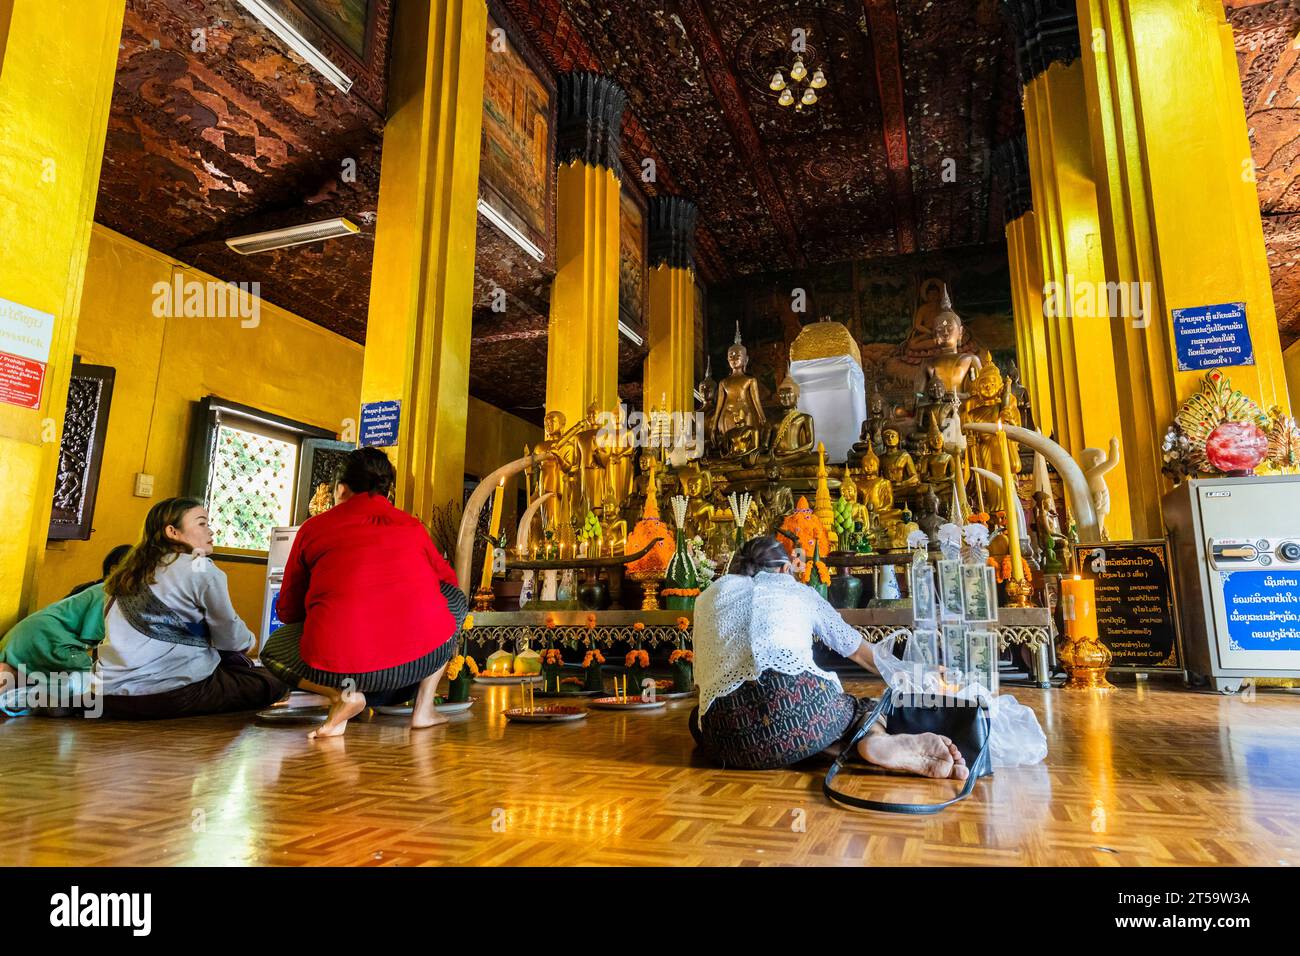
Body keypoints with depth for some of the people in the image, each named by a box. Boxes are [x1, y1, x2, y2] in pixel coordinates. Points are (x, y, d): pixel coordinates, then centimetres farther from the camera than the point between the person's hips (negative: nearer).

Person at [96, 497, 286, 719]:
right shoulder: (201, 570, -8)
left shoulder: (127, 574, 14)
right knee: (275, 681, 5)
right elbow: (229, 637, 0)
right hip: (165, 695, -8)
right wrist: (248, 640, 22)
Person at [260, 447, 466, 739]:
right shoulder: (412, 526, 20)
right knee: (456, 598, 33)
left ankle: (341, 692, 3)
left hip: (340, 662, 0)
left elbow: (287, 612, 25)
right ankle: (423, 707, 20)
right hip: (424, 657, 1)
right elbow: (447, 580, 37)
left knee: (273, 649, 33)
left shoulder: (313, 528, 17)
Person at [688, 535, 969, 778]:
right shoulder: (797, 589, 26)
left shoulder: (709, 594, 27)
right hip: (800, 698, 2)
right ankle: (879, 739, -6)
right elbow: (856, 649, 37)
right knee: (857, 707, 33)